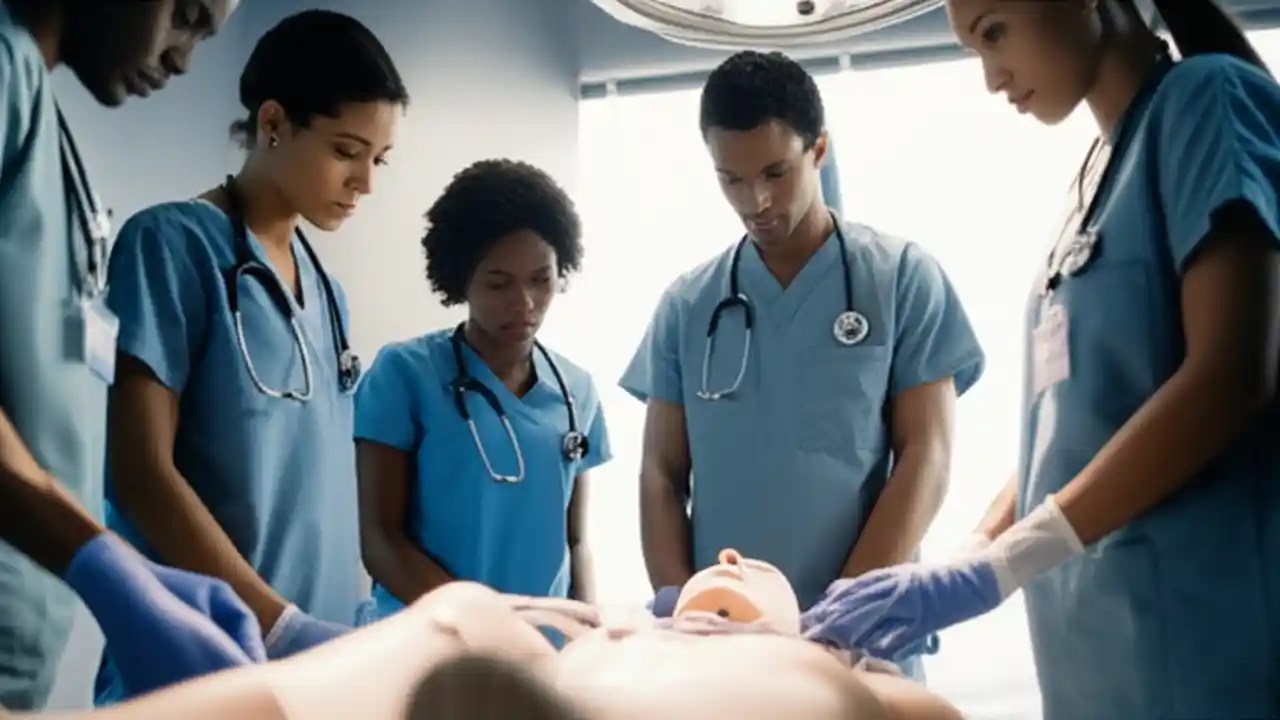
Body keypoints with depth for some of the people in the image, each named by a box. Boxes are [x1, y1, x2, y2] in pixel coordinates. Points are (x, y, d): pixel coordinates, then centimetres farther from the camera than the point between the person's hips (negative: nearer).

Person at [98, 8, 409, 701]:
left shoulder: (327, 290, 11)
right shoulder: (173, 244, -9)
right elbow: (140, 474, -15)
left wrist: (343, 624, 6)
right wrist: (285, 628, -20)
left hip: (321, 649, 7)